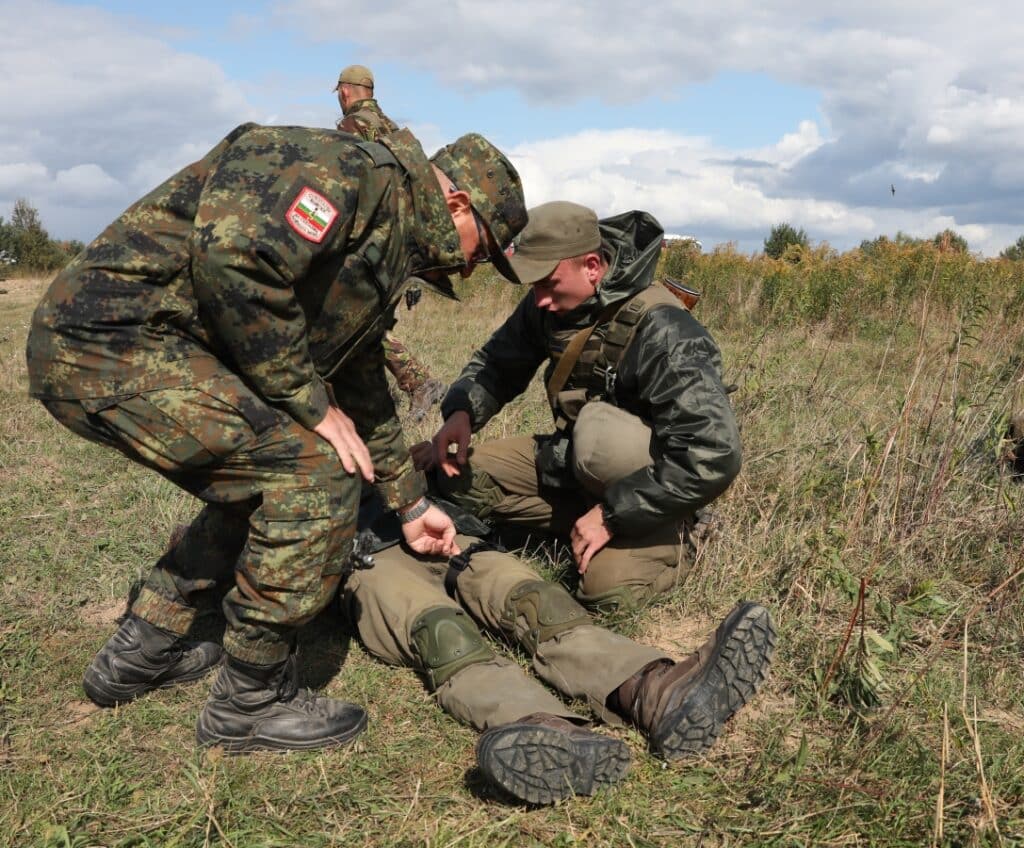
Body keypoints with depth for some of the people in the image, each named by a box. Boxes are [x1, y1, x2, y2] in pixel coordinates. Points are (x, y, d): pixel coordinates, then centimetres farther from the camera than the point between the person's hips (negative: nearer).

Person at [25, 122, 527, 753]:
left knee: (263, 485, 21)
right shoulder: (361, 170, -11)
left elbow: (363, 387, 29)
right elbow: (233, 258, -27)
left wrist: (413, 507, 34)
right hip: (109, 339, -11)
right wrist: (310, 401, -16)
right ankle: (252, 702, 0)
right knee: (318, 472, -14)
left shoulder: (387, 251, 20)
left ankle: (144, 651, 31)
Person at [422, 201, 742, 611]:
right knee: (458, 475, -6)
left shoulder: (660, 330, -30)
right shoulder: (549, 306, -8)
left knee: (609, 586, -33)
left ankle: (670, 541, -1)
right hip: (576, 459, 7)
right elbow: (496, 362, 6)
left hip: (648, 484, -6)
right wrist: (462, 412, -17)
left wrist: (613, 513, -30)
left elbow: (715, 454, -36)